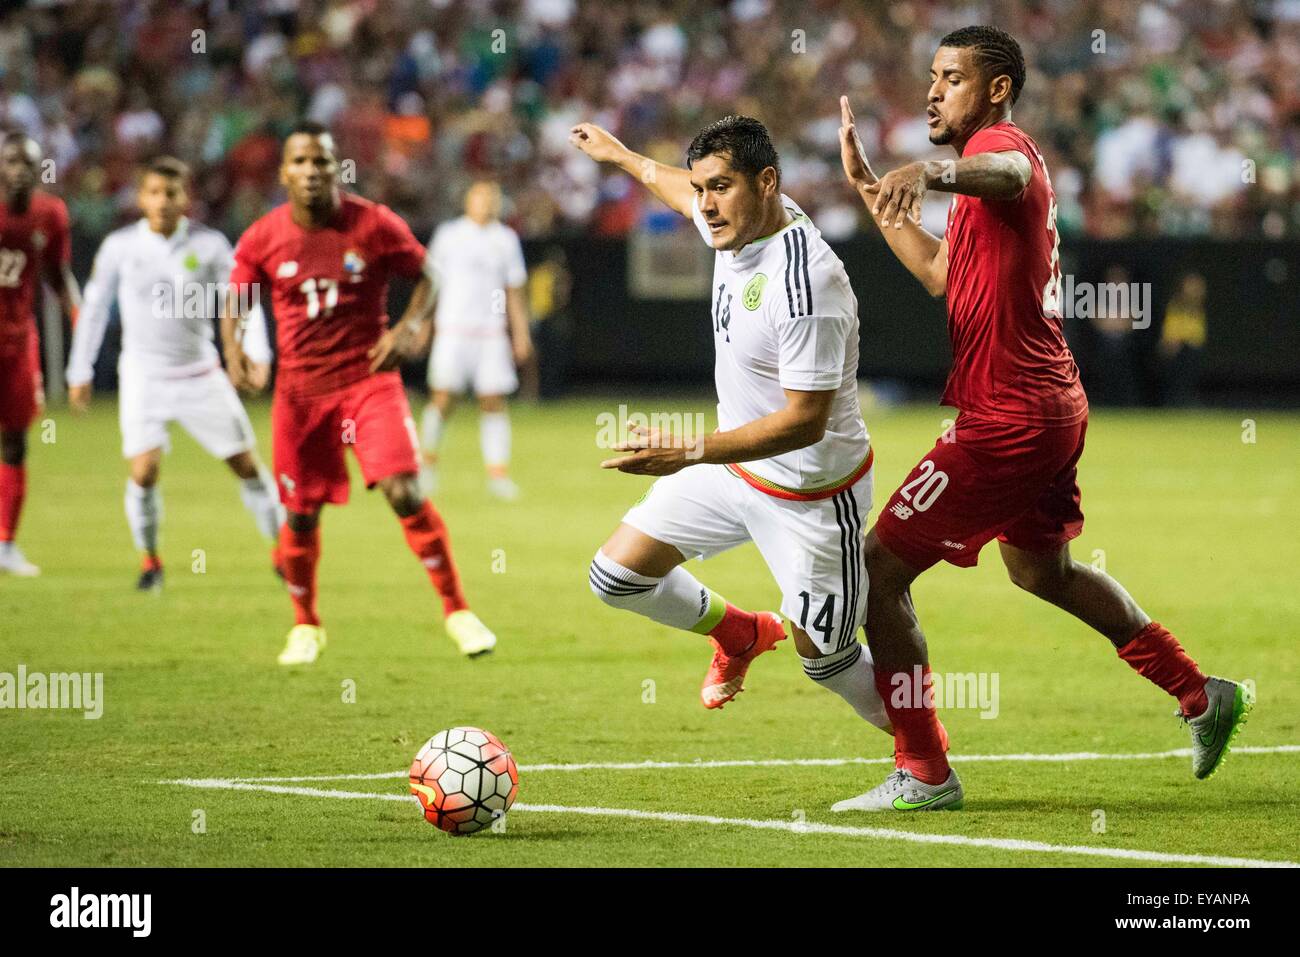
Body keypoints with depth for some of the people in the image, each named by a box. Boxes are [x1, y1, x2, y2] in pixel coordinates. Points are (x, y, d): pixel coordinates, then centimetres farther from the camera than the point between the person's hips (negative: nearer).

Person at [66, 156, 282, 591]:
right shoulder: (119, 246, -4)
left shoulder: (209, 244, -5)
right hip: (143, 376, -1)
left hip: (200, 374, 1)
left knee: (246, 464, 3)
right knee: (144, 471, -14)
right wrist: (80, 372, 9)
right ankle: (149, 559, 6)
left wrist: (257, 352, -15)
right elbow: (94, 307, 7)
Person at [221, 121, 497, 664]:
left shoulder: (374, 224, -8)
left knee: (405, 494, -16)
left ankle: (457, 611, -4)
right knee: (301, 515, 6)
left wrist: (410, 327, -14)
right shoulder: (264, 238, -5)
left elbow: (427, 275, 4)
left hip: (369, 379, -2)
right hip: (300, 389, 2)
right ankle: (305, 625, 29)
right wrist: (234, 351, -12)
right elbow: (234, 301, 8)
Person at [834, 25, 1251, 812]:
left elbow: (1007, 176, -42)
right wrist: (867, 185, 26)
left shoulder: (1002, 144, -14)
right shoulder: (997, 164, 18)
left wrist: (929, 173, -63)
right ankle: (1204, 698, 37)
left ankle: (925, 775, -2)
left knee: (879, 570, -6)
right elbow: (944, 274, 28)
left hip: (1007, 419, -11)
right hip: (1053, 406, 11)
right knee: (1042, 571, 30)